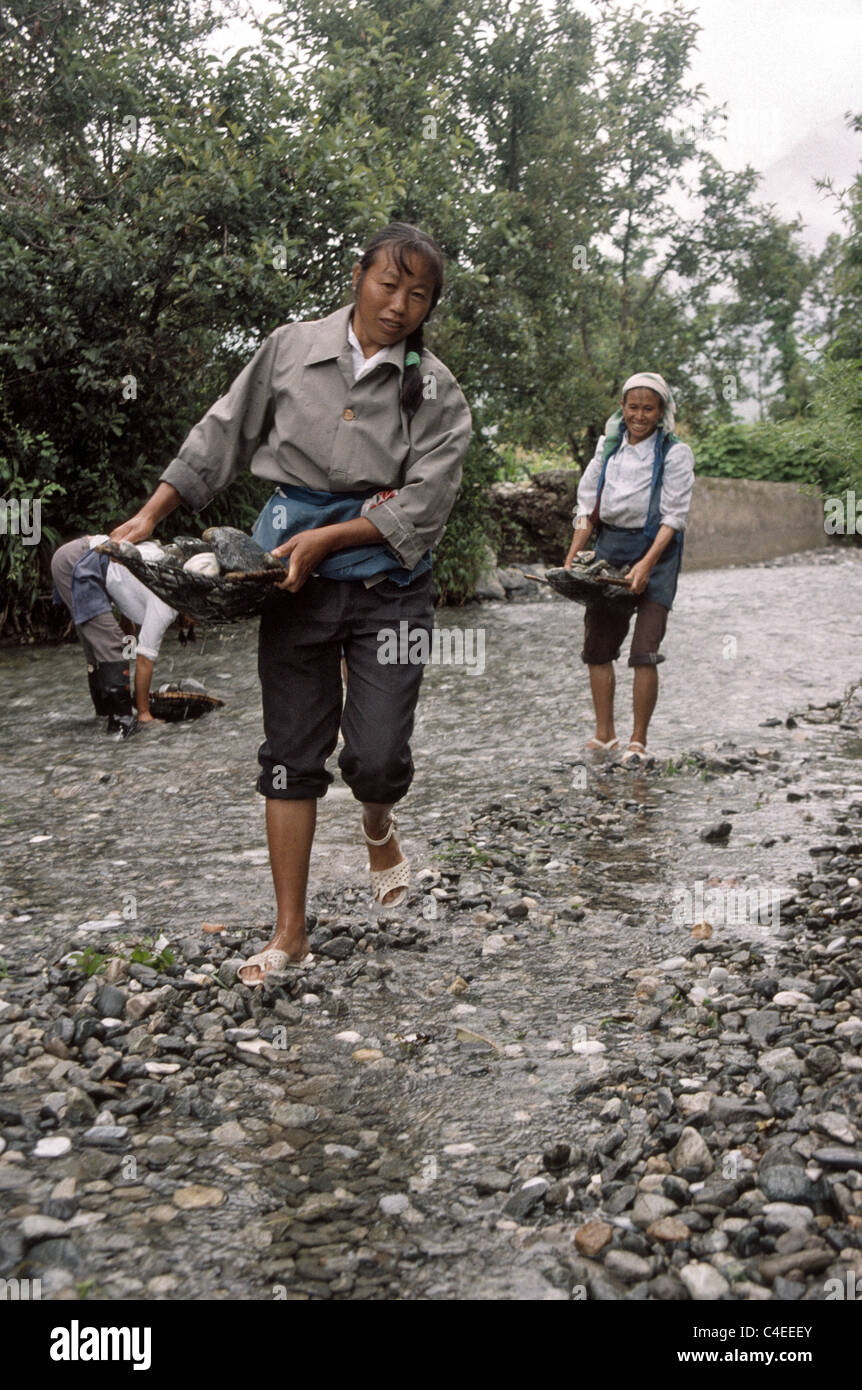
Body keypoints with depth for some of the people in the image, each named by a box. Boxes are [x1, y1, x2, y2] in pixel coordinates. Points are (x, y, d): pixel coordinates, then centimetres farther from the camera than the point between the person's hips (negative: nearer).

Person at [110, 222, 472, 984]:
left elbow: (422, 505, -7)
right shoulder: (291, 348, 4)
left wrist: (328, 537, -15)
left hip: (387, 581, -1)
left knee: (377, 757, -9)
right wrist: (148, 518, 7)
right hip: (295, 576, 1)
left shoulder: (435, 389, -1)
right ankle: (290, 934, 13)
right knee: (292, 754, 3)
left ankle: (379, 827, 31)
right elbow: (223, 436, 10)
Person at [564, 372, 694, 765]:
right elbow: (588, 505, 10)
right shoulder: (608, 445, 9)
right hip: (609, 547, 4)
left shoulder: (675, 453, -3)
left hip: (656, 551, -4)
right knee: (597, 646, 5)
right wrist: (571, 559, 0)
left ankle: (638, 740, -1)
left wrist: (647, 563, -21)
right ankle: (604, 734, 17)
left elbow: (673, 516, -9)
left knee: (644, 651, -10)